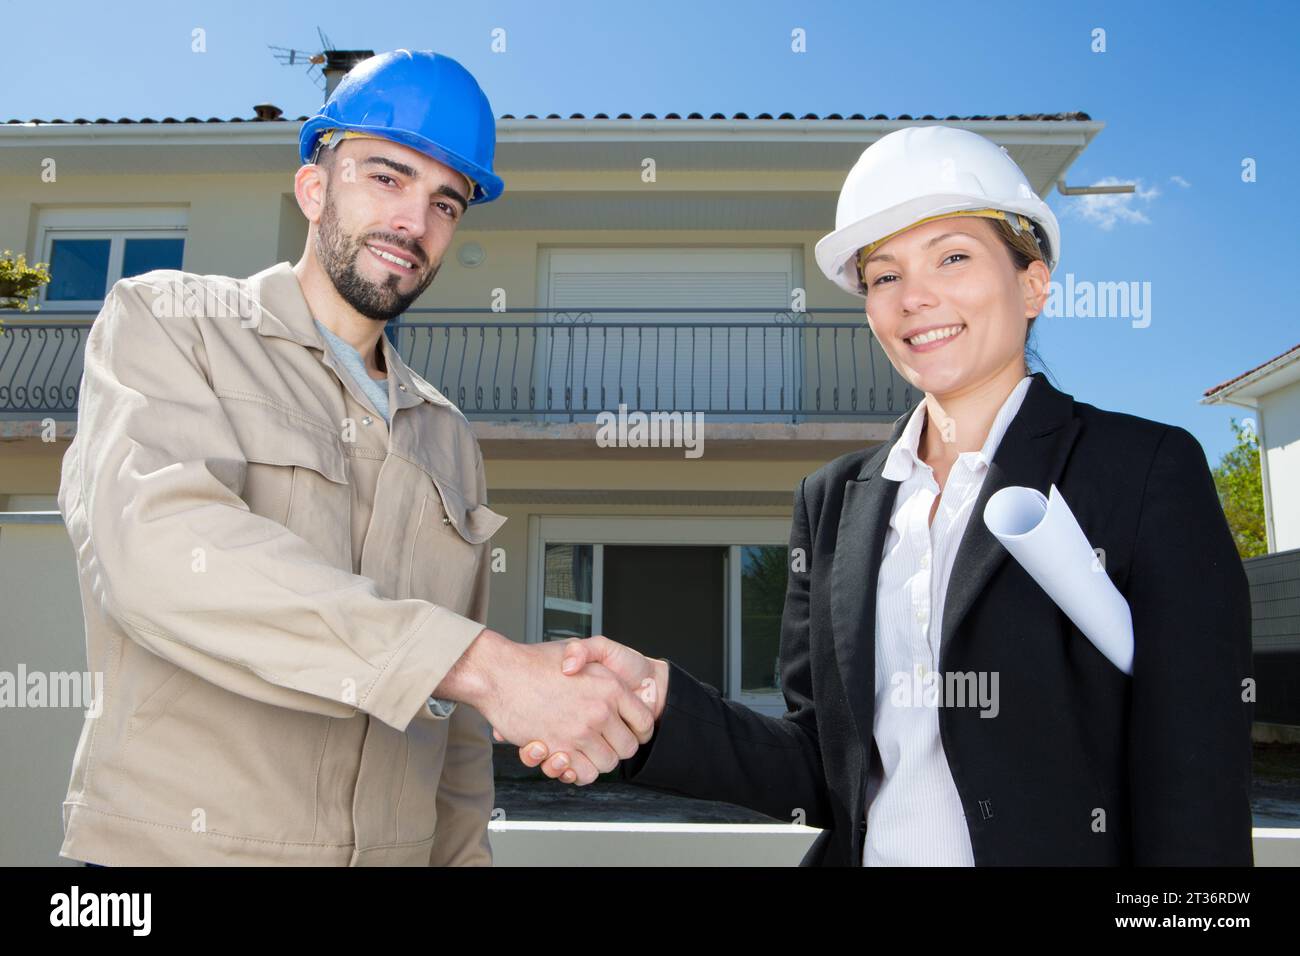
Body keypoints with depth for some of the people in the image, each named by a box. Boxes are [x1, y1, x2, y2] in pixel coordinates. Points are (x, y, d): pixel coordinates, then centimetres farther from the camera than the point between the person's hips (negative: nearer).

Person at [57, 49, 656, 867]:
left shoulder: (450, 441, 9)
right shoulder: (166, 323, -4)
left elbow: (456, 730, 11)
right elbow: (158, 548, -25)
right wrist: (484, 662, -30)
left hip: (396, 848, 5)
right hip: (171, 841, -4)